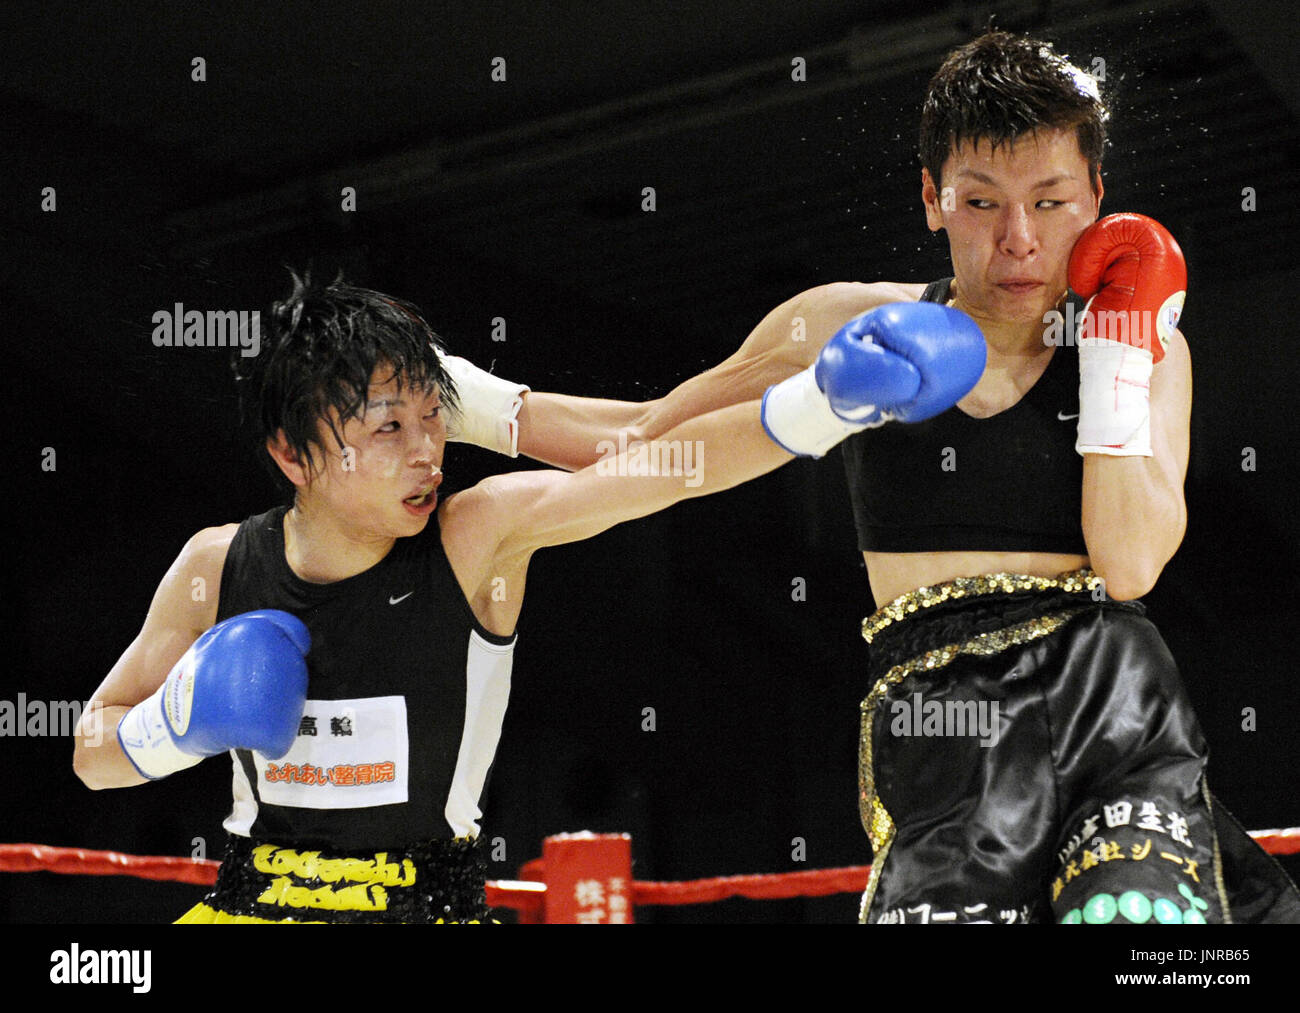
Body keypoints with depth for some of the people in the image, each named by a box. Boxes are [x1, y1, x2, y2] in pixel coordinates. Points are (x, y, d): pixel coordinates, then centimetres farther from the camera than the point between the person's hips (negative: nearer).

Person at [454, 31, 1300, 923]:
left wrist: (1116, 350, -3)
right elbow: (648, 437, 21)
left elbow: (1130, 564, -5)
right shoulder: (852, 329, 9)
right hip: (942, 740, 1)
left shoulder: (1146, 347, 9)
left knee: (1136, 909, -28)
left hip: (1114, 713, -1)